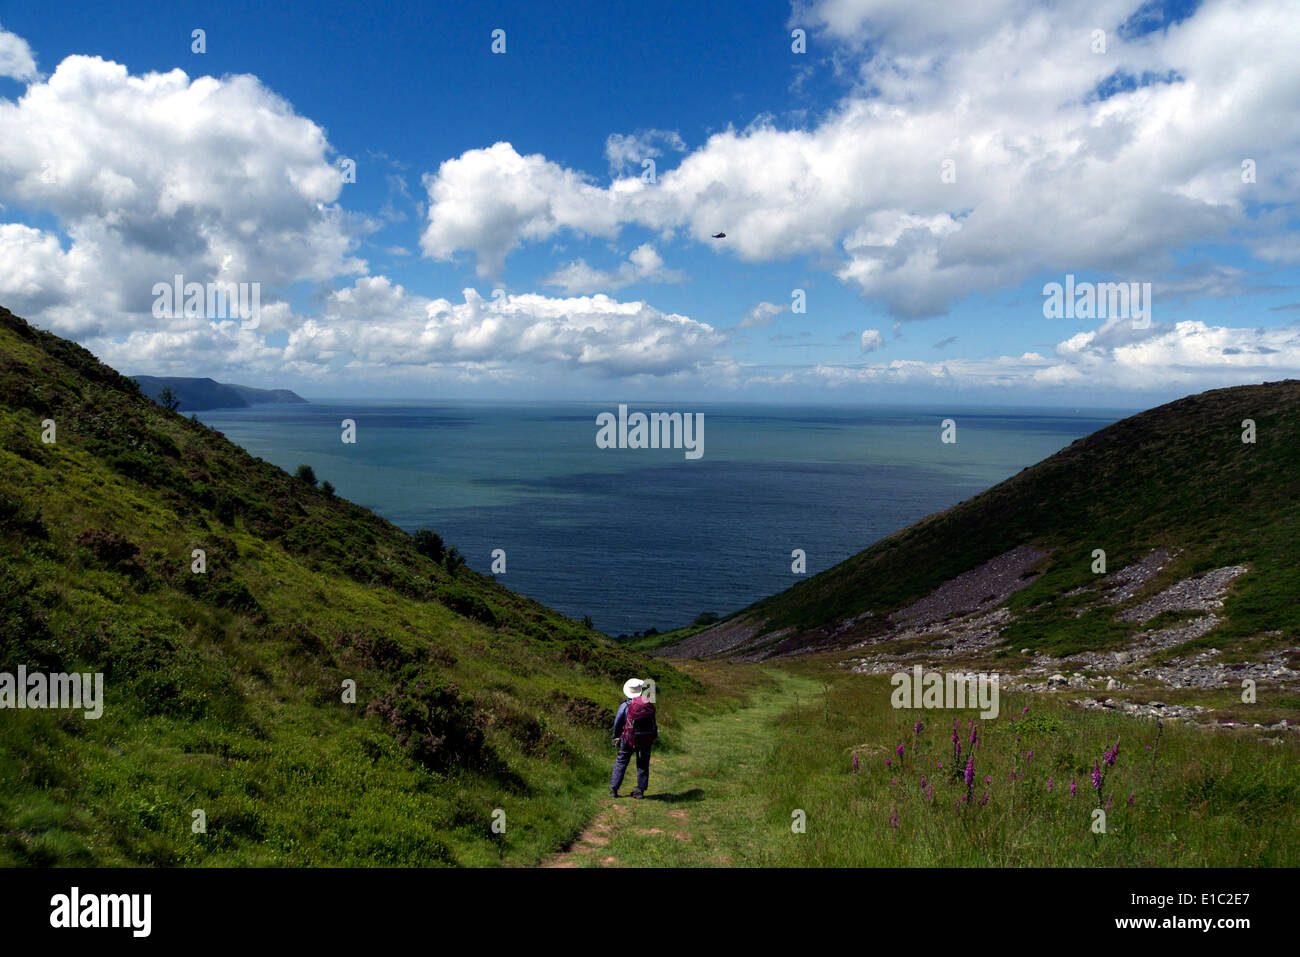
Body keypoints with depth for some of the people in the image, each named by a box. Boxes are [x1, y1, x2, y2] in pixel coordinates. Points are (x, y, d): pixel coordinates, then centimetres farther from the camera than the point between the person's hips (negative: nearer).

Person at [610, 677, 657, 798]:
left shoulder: (625, 705, -12)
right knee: (643, 765, 14)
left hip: (629, 739, -1)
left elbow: (617, 723, -4)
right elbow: (653, 721, 1)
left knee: (621, 762, 12)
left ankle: (613, 789, 12)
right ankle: (640, 791, 15)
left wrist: (616, 738, 11)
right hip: (646, 740, 1)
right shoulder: (650, 703, -7)